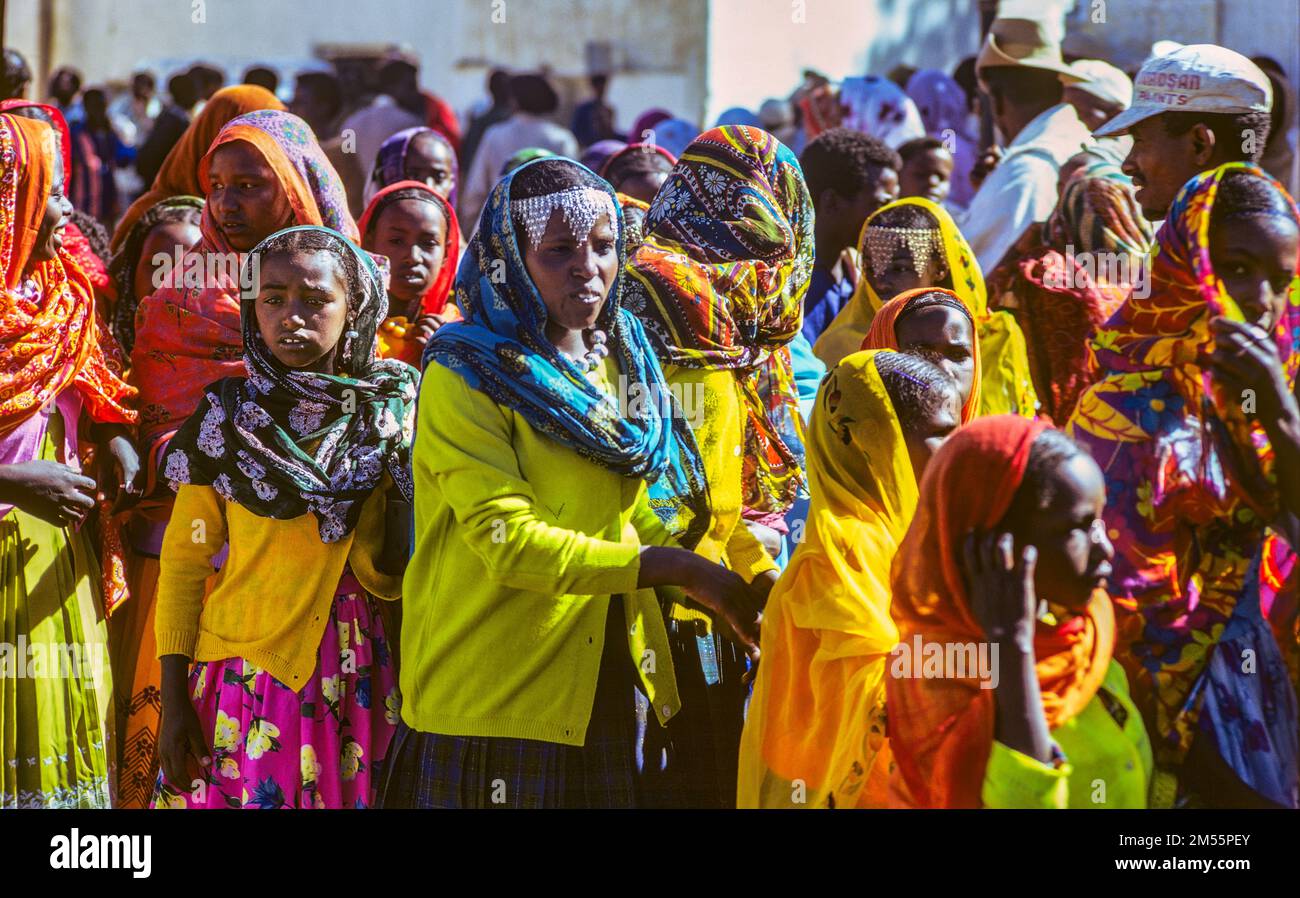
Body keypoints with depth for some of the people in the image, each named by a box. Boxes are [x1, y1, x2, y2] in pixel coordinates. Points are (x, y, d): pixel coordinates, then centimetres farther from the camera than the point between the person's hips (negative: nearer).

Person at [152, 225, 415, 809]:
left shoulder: (392, 418, 1)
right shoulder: (226, 417, 0)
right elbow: (184, 558, 2)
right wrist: (174, 698, -3)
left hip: (355, 682, 1)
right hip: (245, 669, -1)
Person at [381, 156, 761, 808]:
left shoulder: (624, 358, 12)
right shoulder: (465, 376, -9)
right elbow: (507, 541, -19)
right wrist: (676, 568, -20)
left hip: (617, 695, 6)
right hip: (495, 703, -6)